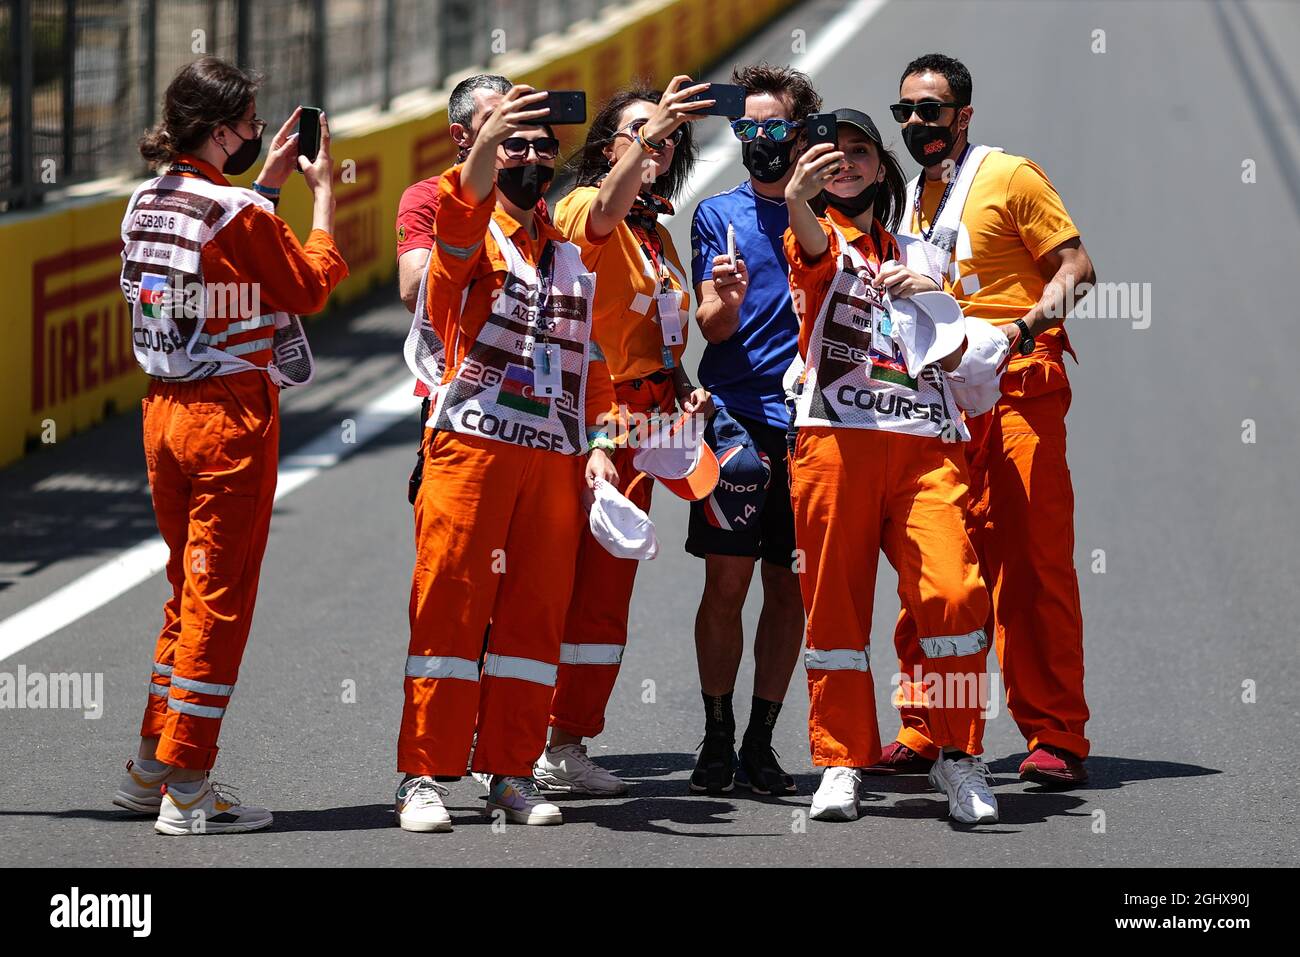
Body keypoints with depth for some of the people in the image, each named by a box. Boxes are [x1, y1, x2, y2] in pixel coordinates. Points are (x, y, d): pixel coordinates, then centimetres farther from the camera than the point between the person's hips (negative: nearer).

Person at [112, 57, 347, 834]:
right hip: (232, 416, -8)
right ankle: (186, 793, 1)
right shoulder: (240, 213, -16)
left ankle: (151, 769, 24)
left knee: (190, 591, 19)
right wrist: (323, 190, 5)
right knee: (221, 601, -1)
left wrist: (269, 182, 20)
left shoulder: (147, 204, 6)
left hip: (164, 412, 8)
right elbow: (313, 284, -4)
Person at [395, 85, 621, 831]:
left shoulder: (575, 258, 20)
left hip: (554, 459, 5)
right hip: (471, 446, -5)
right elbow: (462, 214, -22)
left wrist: (598, 445, 8)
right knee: (450, 604, -7)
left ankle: (513, 770, 11)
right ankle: (425, 776, -6)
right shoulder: (471, 231, 3)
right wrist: (487, 141, -39)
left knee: (536, 613, 4)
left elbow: (592, 361, 20)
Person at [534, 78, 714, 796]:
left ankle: (568, 743, 11)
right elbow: (605, 209, -30)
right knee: (582, 587, -11)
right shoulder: (581, 208, -5)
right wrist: (647, 135, -44)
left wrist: (682, 388, 9)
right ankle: (552, 747, -9)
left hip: (638, 426, 8)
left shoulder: (657, 235, 21)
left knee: (607, 592, 7)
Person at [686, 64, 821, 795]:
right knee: (727, 580, -5)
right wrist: (725, 299, -22)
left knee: (790, 586, 3)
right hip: (735, 419, -1)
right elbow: (713, 327, 1)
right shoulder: (720, 214, 7)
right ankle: (717, 740, 4)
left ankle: (761, 742, 11)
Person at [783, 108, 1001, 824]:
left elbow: (953, 355, 25)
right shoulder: (820, 239, 10)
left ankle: (958, 757, -4)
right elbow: (810, 239, -17)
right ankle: (841, 762, 7)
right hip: (836, 436, -2)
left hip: (924, 441, 2)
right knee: (836, 602, -2)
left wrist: (934, 293, 5)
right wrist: (798, 194, -41)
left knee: (953, 592, -13)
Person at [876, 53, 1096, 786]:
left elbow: (1076, 267, -5)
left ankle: (1057, 738, -6)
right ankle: (924, 731, 9)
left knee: (1033, 566, -8)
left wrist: (1026, 326, -19)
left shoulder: (1010, 176, 1)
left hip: (1015, 388, -6)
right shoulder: (909, 198, 20)